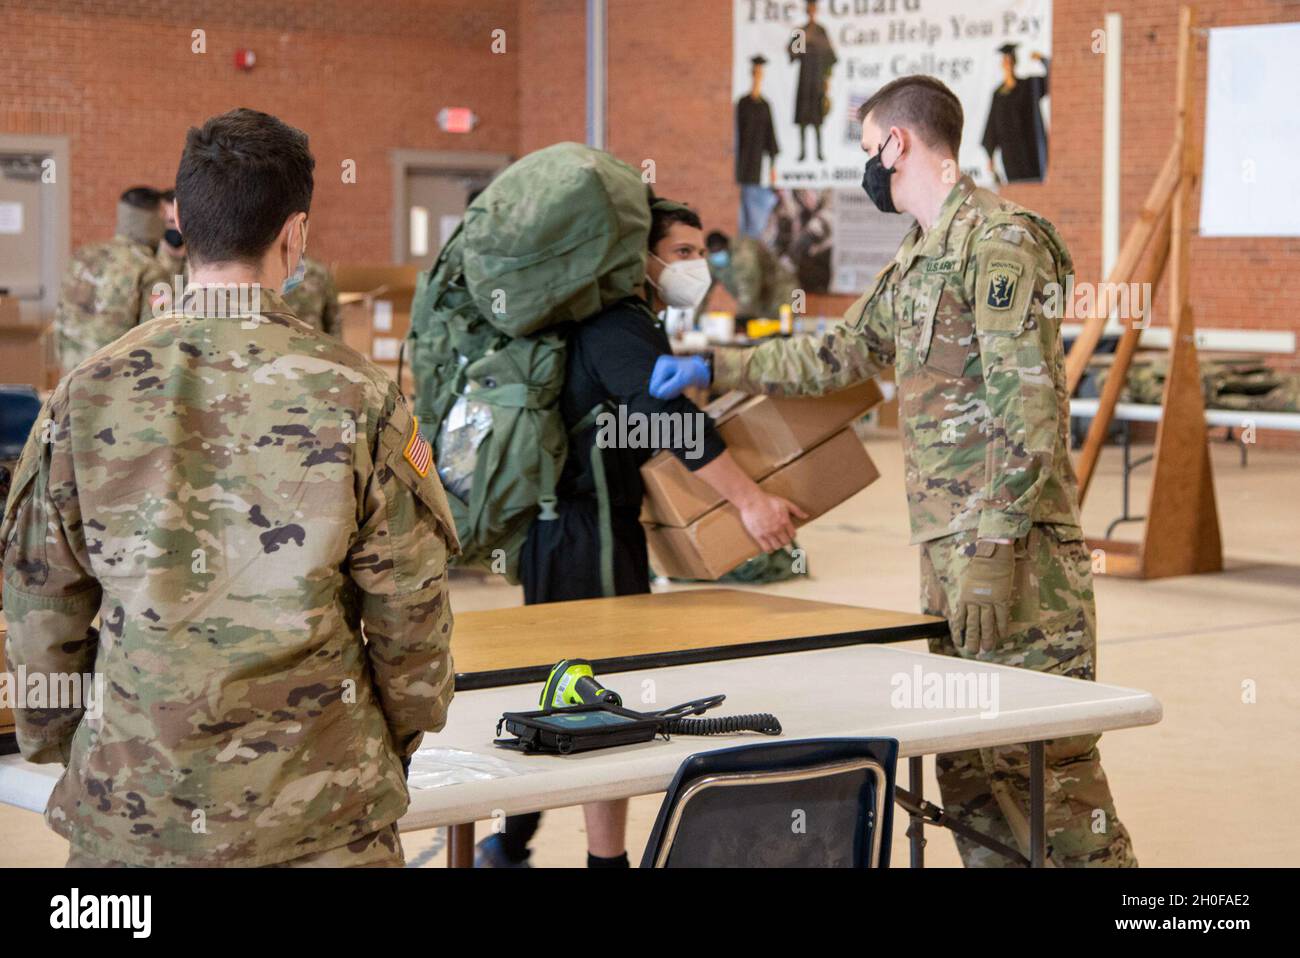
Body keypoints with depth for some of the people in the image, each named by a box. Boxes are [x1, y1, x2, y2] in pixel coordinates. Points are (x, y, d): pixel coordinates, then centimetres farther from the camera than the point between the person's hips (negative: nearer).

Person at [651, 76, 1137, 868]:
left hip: (1017, 547, -9)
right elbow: (836, 356, 31)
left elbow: (1028, 405, -18)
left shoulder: (997, 239, -11)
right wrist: (715, 369, 29)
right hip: (951, 549, 9)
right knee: (968, 770, 11)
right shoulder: (914, 264, 18)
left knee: (1049, 763, -9)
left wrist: (993, 550, -21)